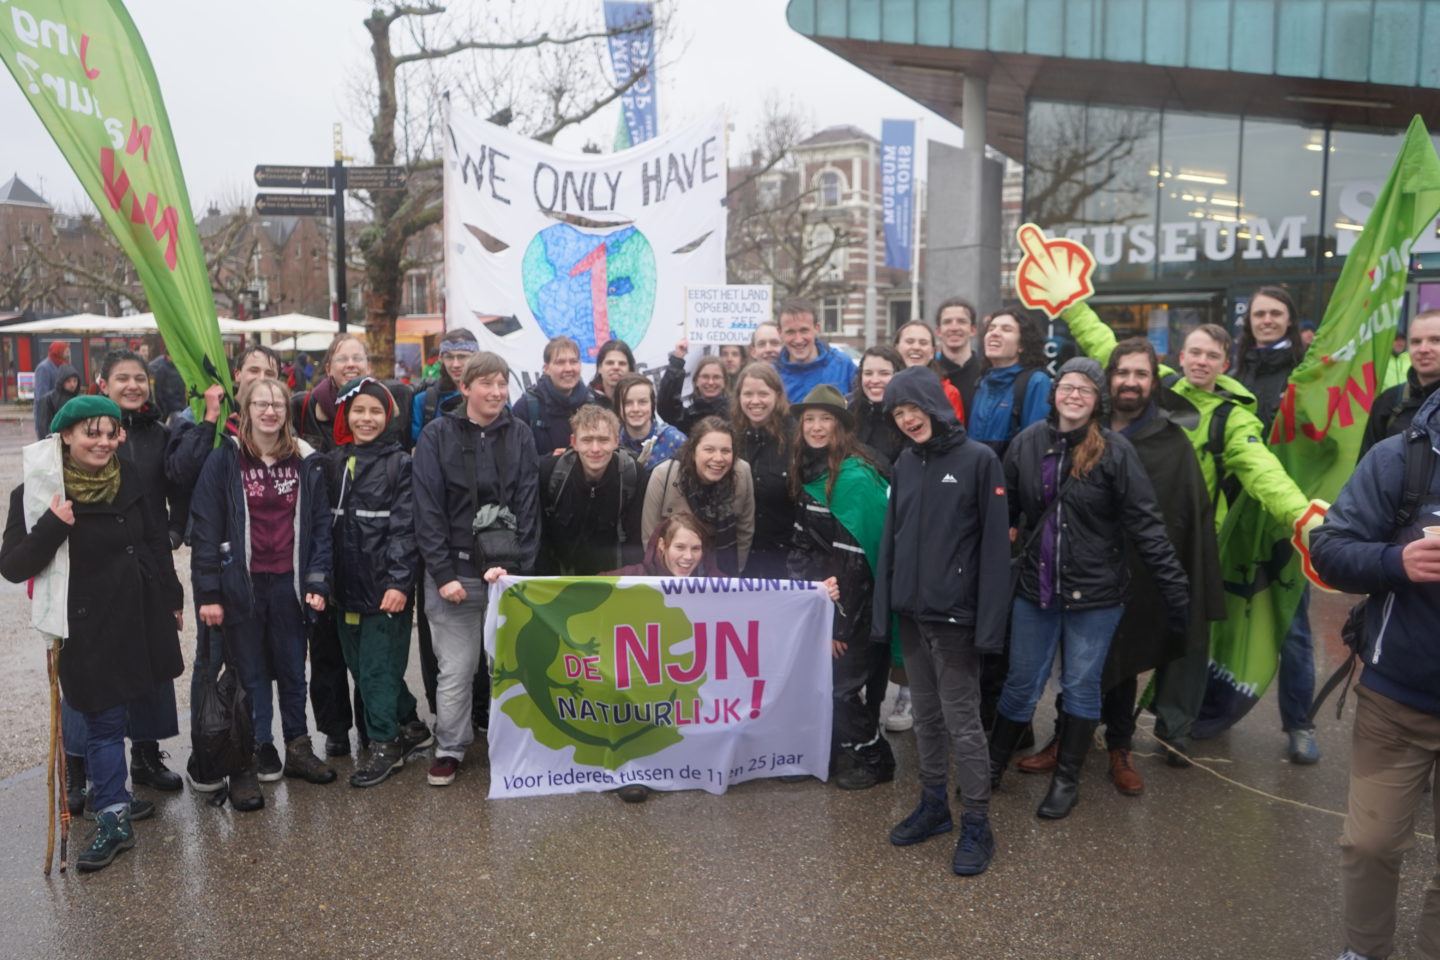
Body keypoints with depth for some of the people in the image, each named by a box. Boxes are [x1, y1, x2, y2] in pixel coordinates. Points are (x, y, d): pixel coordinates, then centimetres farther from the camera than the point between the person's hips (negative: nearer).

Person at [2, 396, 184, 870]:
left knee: (111, 717, 18)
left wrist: (173, 599, 15)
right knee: (103, 720, 1)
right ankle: (114, 818, 12)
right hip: (89, 628, -4)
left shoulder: (129, 481, 4)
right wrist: (52, 527, -27)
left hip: (142, 618, 4)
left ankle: (113, 799, 35)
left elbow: (157, 542, 13)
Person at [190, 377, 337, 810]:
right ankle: (248, 764, 16)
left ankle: (297, 750, 28)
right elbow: (204, 528, -7)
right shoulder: (225, 459, -5)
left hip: (289, 583, 3)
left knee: (293, 670, 13)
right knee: (249, 674, 6)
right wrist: (208, 592, -11)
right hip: (242, 585, -2)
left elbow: (320, 525, 4)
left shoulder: (305, 461, 3)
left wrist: (317, 583, -2)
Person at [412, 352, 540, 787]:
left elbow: (528, 507, 2)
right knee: (456, 666, 1)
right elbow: (428, 510, -5)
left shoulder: (520, 435, 5)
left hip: (508, 569, 2)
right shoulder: (438, 435, -1)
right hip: (456, 569, -2)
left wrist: (522, 568, -7)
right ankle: (449, 749, 19)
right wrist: (443, 574, -11)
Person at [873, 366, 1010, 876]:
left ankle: (976, 824, 13)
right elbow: (891, 537, 10)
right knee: (925, 715, 15)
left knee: (962, 722, 1)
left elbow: (994, 544, -12)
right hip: (911, 612, 6)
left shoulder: (979, 459, -9)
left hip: (954, 615, -6)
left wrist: (988, 621, -17)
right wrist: (884, 606, 4)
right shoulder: (905, 464, 8)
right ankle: (933, 804, 29)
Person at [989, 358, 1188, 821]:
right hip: (1035, 587, 2)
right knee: (1021, 683, 13)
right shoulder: (1027, 443, -2)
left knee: (1081, 686, 11)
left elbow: (1146, 524, -11)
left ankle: (1067, 780, 28)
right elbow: (1004, 509, 3)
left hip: (1095, 591, -2)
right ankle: (992, 766, 33)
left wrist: (1175, 587, -12)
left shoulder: (1115, 450, -11)